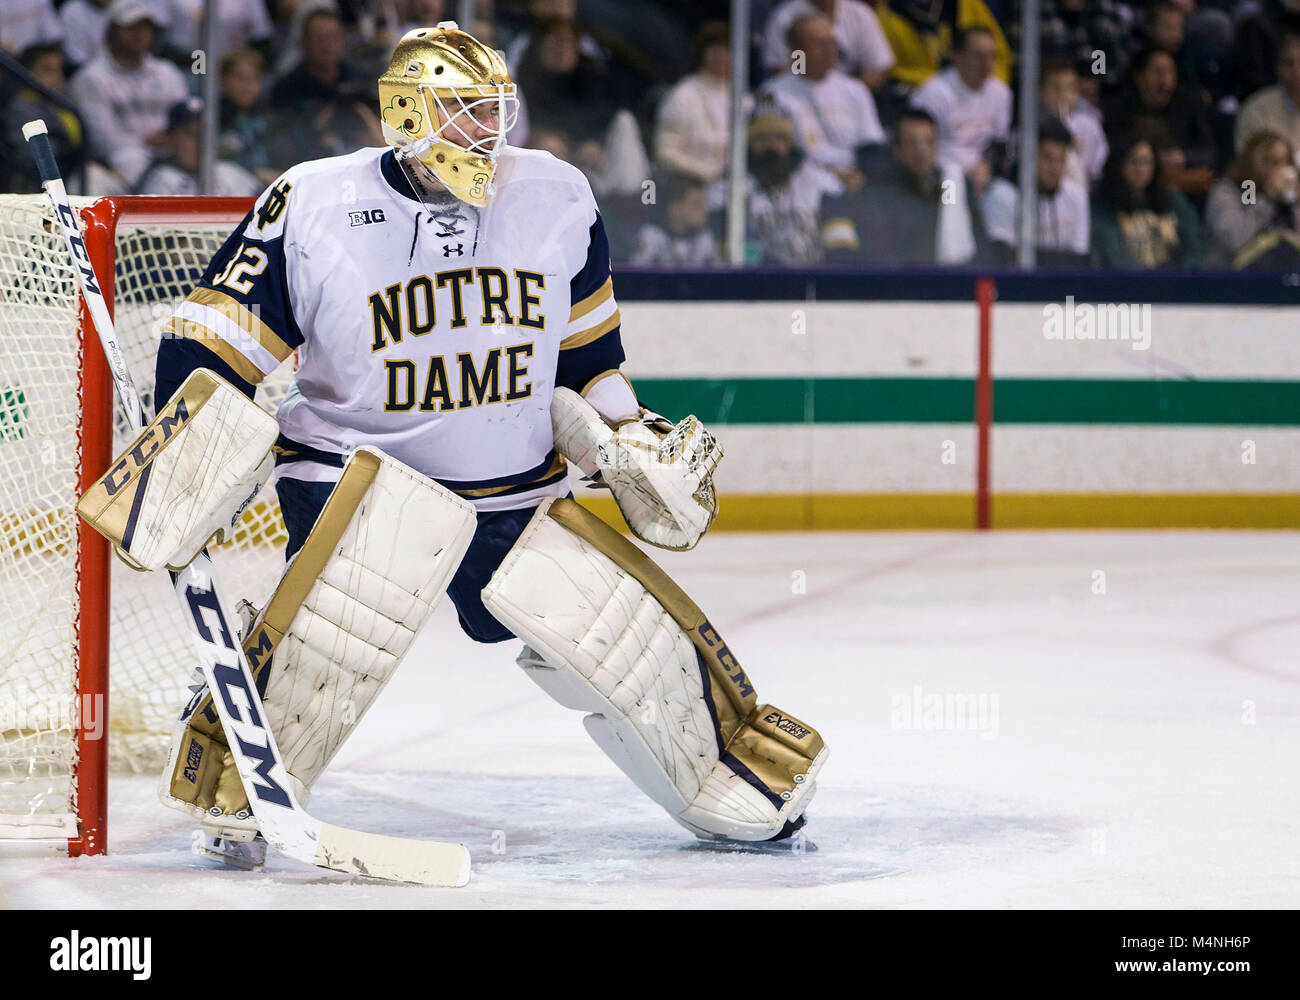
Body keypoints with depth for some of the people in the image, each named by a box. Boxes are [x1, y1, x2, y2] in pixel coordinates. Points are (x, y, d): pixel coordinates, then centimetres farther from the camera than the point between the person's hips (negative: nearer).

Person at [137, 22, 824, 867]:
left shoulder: (559, 202, 0)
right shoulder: (315, 209, -12)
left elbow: (584, 353, 15)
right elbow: (210, 346, -9)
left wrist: (630, 446, 5)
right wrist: (186, 464, -22)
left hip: (523, 495, 4)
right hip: (362, 471, -4)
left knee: (634, 637, -3)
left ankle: (739, 783, 23)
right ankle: (231, 787, -23)